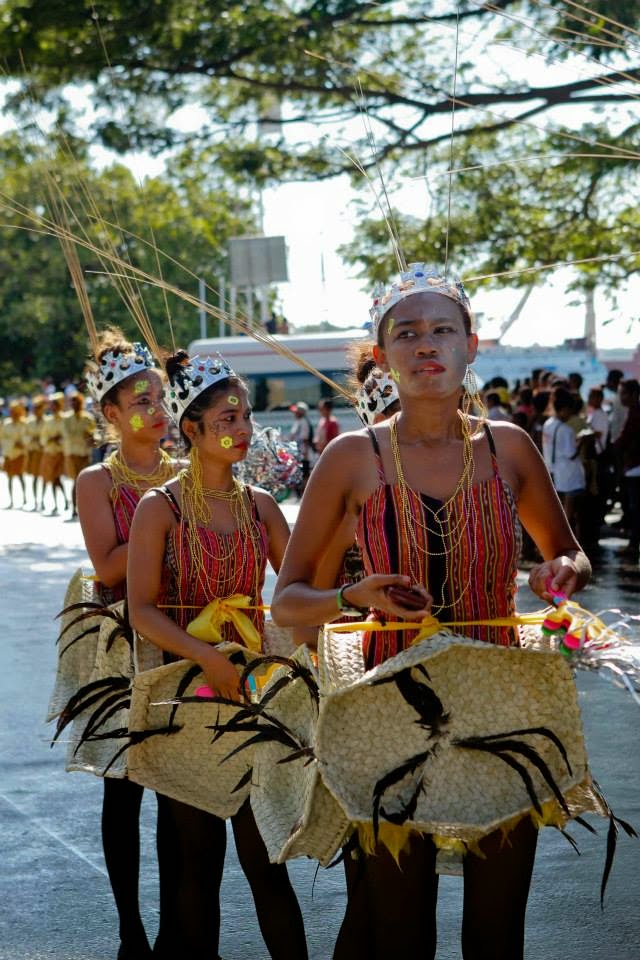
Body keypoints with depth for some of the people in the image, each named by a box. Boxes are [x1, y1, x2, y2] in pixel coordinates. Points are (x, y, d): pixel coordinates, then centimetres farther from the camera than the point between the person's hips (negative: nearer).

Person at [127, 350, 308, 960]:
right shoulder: (160, 508, -4)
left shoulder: (260, 506, 7)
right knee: (198, 853, 7)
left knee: (263, 852, -1)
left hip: (254, 687, 2)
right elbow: (142, 610, -11)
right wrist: (206, 656, -23)